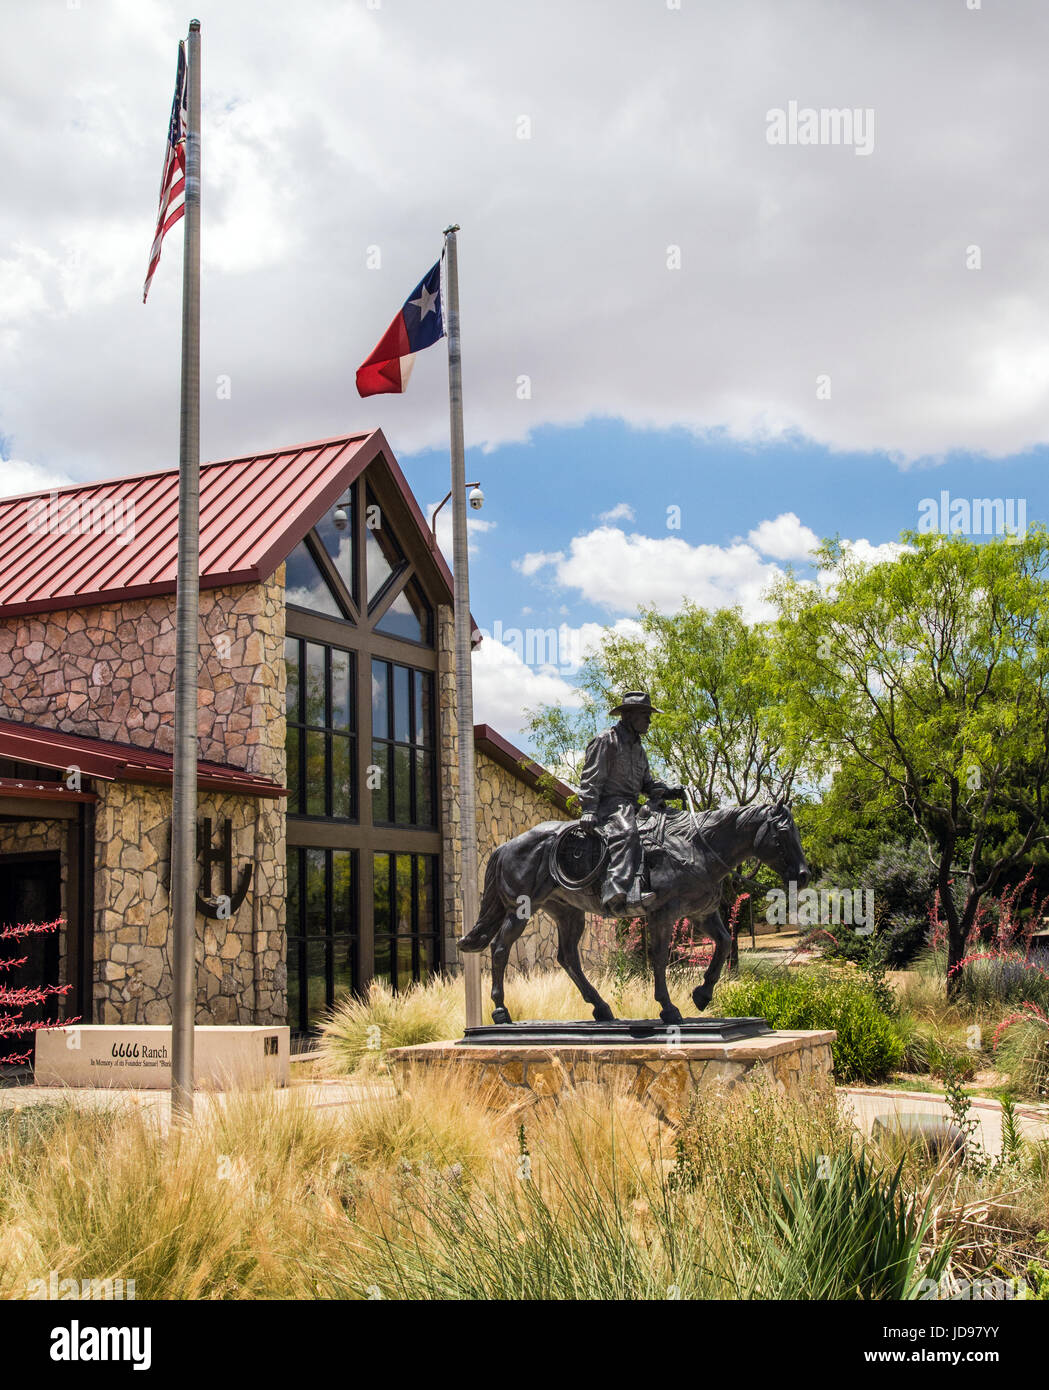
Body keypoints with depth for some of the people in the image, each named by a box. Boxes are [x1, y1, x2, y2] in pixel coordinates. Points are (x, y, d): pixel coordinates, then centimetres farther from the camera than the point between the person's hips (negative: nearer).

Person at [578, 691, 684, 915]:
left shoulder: (639, 748, 27)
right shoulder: (605, 741, 0)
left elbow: (647, 783, 28)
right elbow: (591, 778, -7)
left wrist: (668, 791, 7)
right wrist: (589, 809, -19)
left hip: (631, 806, 9)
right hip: (609, 802, -9)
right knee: (626, 832, -38)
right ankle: (616, 892, -57)